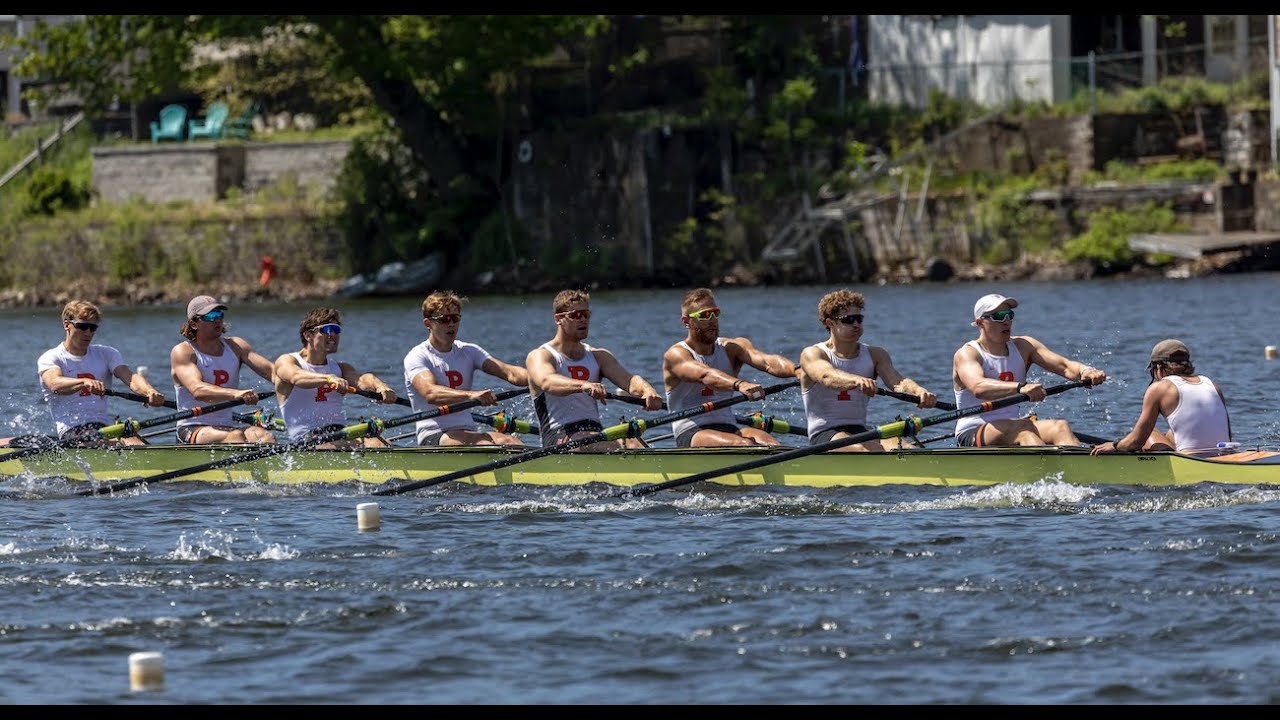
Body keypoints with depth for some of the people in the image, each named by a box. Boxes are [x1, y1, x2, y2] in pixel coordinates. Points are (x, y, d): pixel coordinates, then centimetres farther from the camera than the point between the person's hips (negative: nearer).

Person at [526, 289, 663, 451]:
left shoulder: (598, 356, 19)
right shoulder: (539, 356, 2)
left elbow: (627, 379, 1)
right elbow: (547, 382, -22)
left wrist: (647, 391, -25)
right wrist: (583, 385, -44)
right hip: (559, 438, -5)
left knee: (631, 439, -29)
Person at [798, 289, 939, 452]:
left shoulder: (875, 355, 13)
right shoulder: (812, 354, -1)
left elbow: (897, 381, -6)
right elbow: (827, 376, -25)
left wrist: (919, 391, -32)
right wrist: (856, 381, -48)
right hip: (825, 436, -5)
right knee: (869, 450, -35)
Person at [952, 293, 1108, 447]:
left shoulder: (1023, 346, 12)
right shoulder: (966, 354, -7)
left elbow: (1064, 366, -1)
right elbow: (978, 387, -29)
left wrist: (1084, 371, -26)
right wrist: (1020, 388, -46)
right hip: (971, 437, -5)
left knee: (1060, 427, -23)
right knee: (1023, 429, -34)